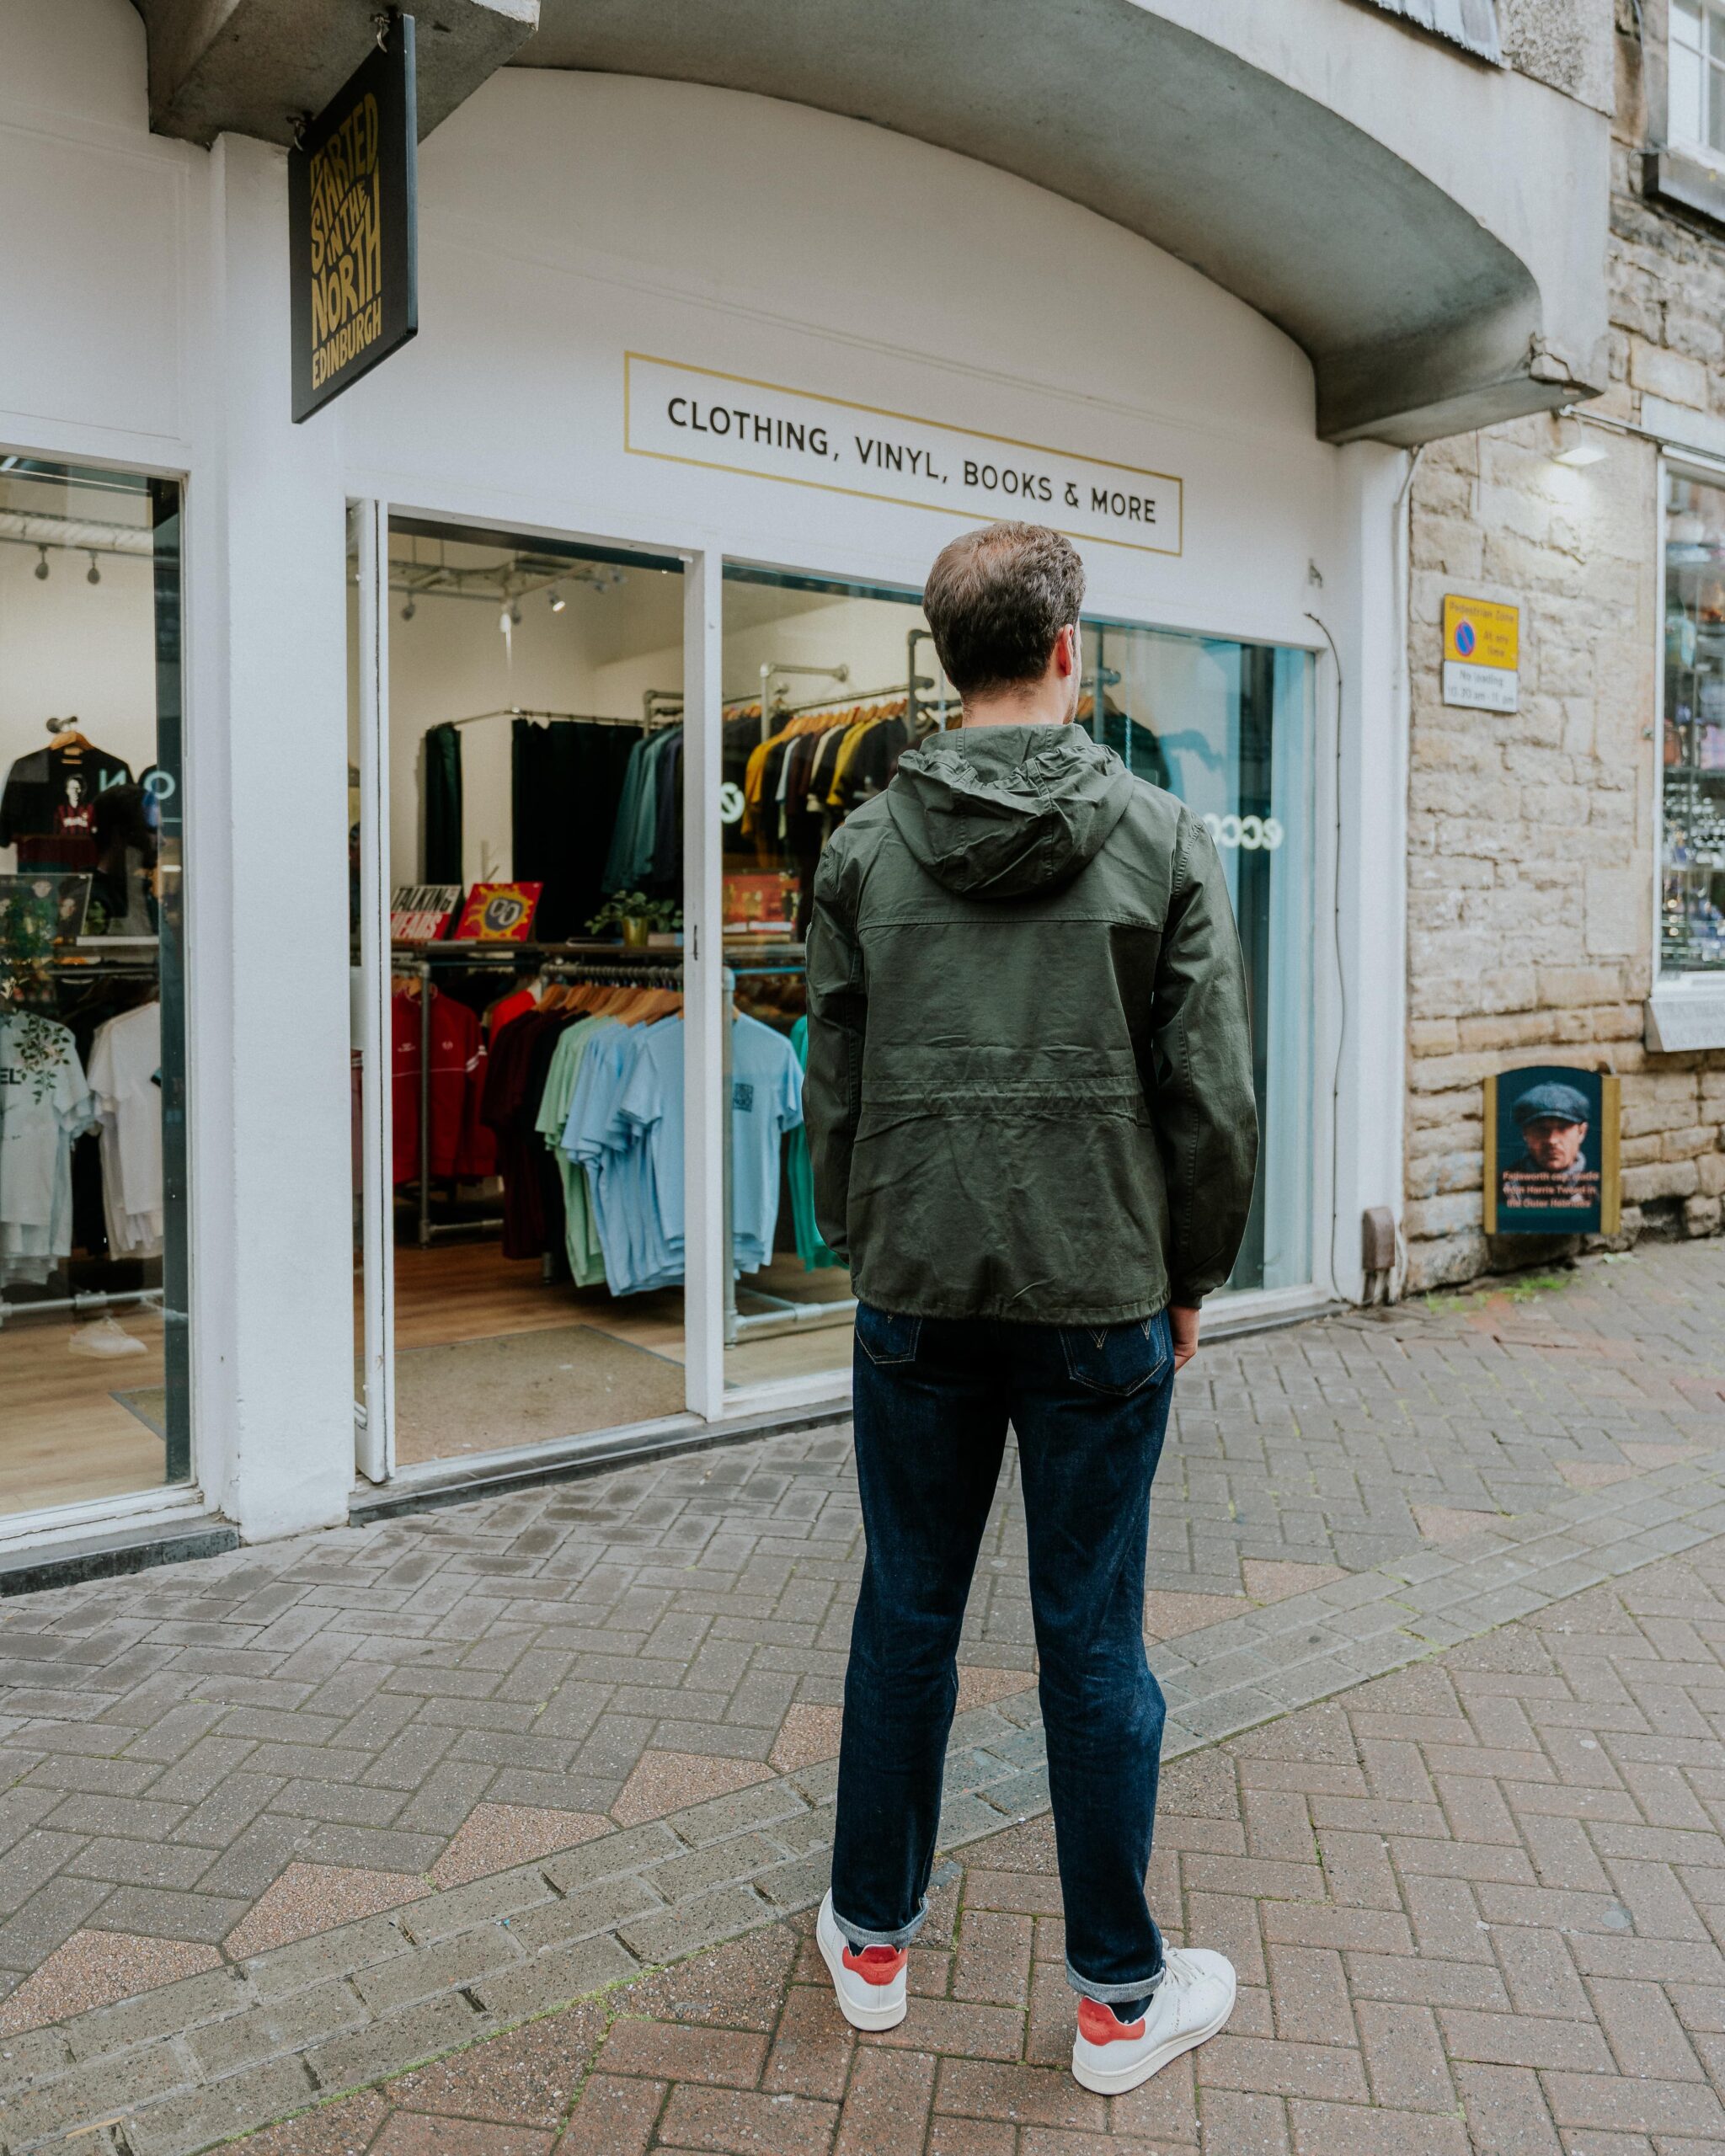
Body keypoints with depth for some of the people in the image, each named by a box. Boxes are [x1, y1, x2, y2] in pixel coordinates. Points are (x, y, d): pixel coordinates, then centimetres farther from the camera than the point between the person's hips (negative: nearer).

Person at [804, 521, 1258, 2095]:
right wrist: (1192, 1275, 6)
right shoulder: (1161, 836, -5)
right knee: (1093, 1640, 9)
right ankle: (1120, 1999, 27)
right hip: (1100, 1301, -1)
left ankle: (873, 1940, 33)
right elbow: (1213, 1093, -6)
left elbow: (832, 1089, 2)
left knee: (906, 1615, 15)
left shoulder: (866, 847, 0)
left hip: (918, 1298, 2)